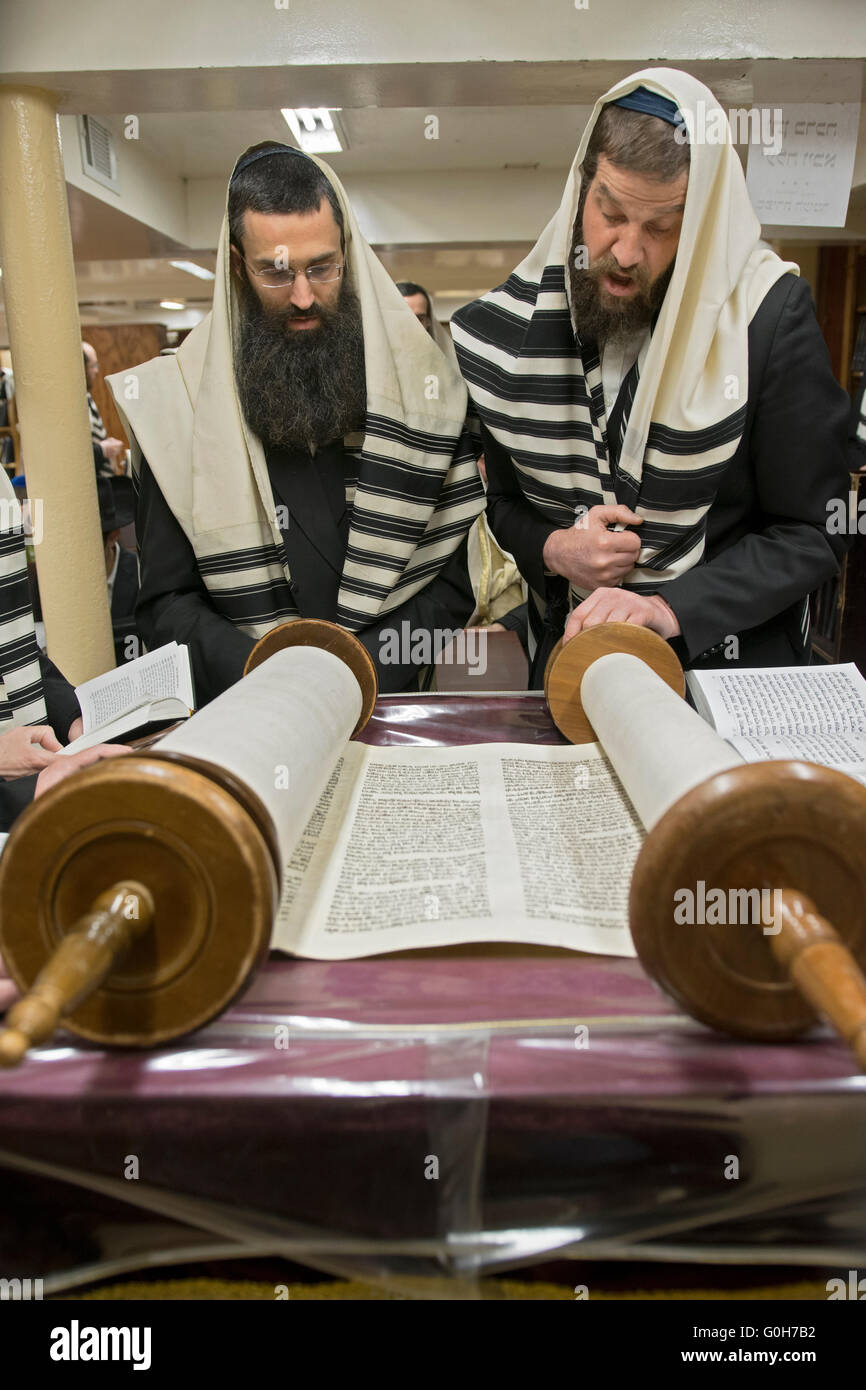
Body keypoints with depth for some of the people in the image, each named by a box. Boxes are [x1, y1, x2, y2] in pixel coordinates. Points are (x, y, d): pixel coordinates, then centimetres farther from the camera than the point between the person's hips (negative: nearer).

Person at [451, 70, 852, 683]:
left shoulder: (771, 315, -8)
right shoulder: (508, 327, -2)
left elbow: (812, 531, -7)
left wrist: (671, 609, -20)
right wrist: (551, 549, -11)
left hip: (731, 657, 0)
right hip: (569, 653, 1)